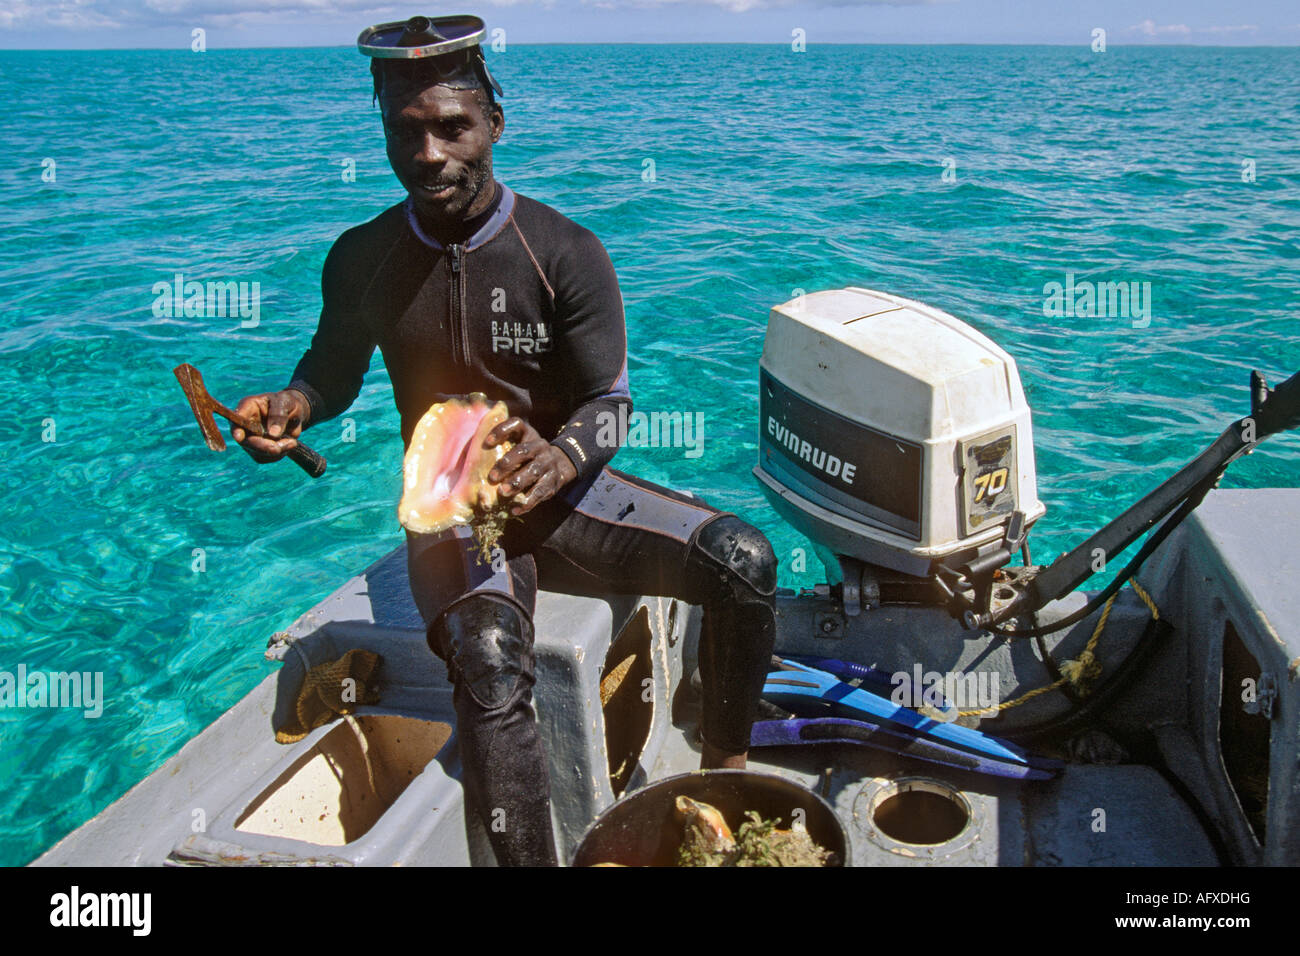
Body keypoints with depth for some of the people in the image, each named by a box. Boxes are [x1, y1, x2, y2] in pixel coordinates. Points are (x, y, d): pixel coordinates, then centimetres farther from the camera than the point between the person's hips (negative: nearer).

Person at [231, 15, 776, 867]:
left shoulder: (565, 252, -7)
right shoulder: (364, 259, -1)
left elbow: (610, 402, -8)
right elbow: (335, 369, 16)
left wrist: (562, 458, -31)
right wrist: (292, 404, -9)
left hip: (561, 491, 1)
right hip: (451, 516, 0)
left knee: (743, 561, -20)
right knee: (489, 659, -34)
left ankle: (725, 768, 3)